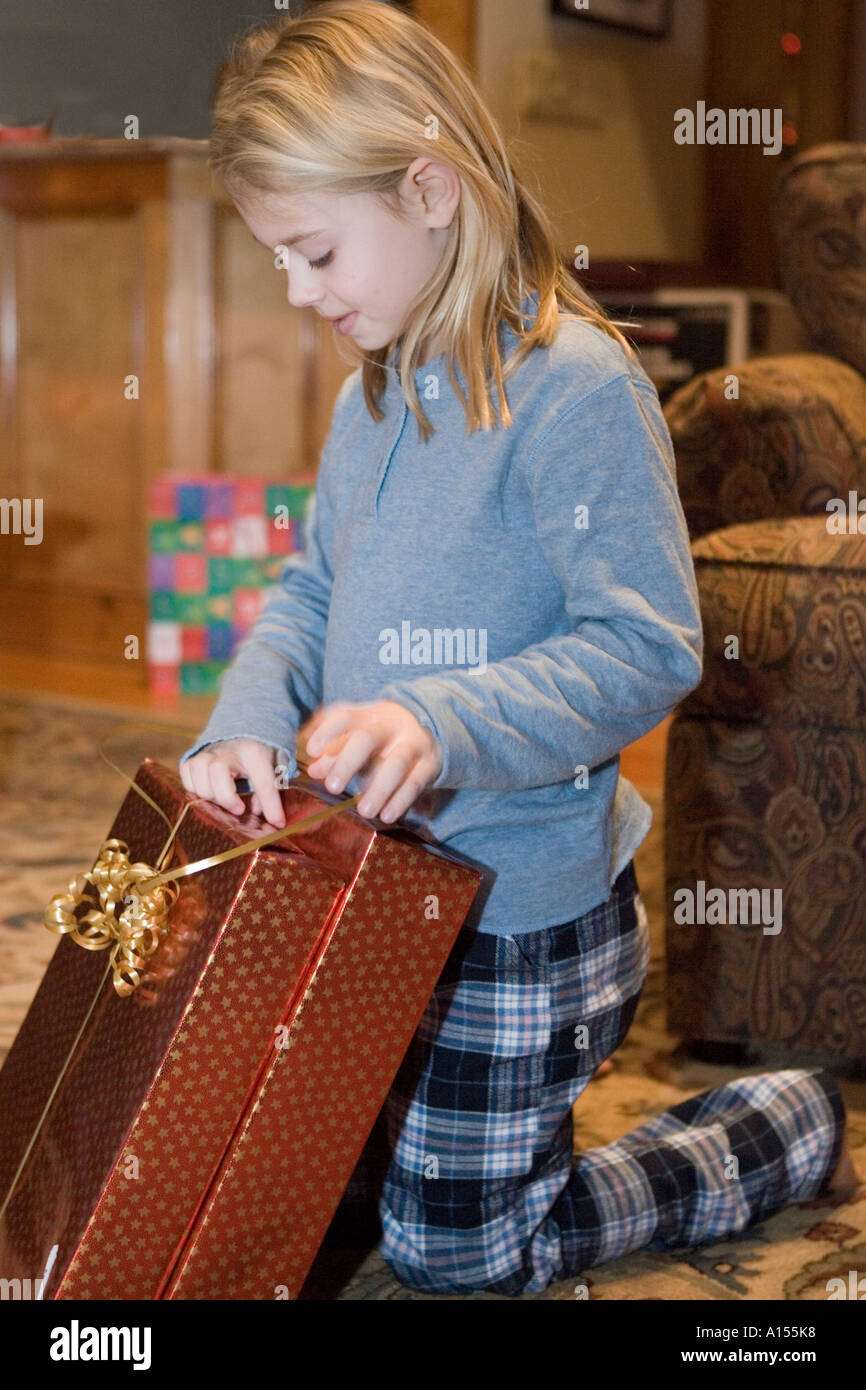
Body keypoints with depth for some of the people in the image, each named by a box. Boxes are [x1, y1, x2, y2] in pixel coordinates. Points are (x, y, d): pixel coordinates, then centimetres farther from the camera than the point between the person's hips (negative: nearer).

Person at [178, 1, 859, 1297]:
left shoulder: (577, 386, -22)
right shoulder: (374, 396, 6)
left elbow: (647, 646, -24)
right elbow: (312, 591, 10)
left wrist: (442, 724, -37)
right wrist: (248, 719, -10)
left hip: (521, 915, -8)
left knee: (453, 1254, 7)